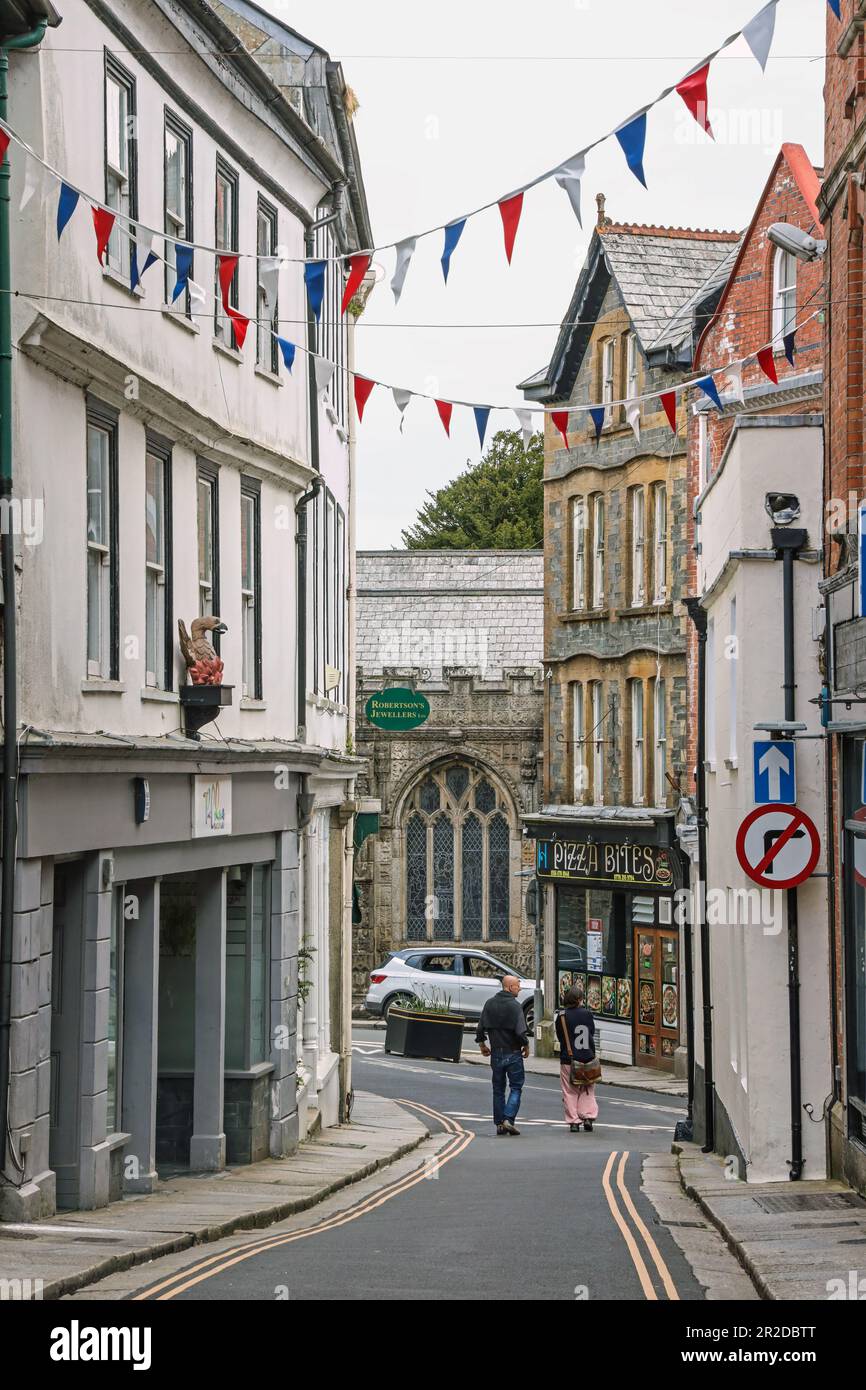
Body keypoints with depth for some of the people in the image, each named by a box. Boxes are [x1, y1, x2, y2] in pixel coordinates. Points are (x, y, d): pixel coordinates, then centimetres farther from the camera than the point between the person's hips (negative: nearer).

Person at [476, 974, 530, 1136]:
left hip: (496, 1054, 5)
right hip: (513, 1054, -5)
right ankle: (508, 1119, -11)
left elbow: (480, 1029, 4)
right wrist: (526, 1047, -2)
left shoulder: (490, 1004, 2)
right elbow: (521, 1032, -19)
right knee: (516, 1087, 4)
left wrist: (482, 1046, 17)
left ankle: (499, 1124, 13)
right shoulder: (514, 1006, -14)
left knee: (498, 1089, 13)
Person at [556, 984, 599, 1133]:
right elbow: (592, 1033, 7)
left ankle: (573, 1121, 4)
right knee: (587, 1090, 15)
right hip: (587, 1058, 2)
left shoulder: (562, 1016, -9)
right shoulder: (587, 1014, -4)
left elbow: (560, 1037, 1)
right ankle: (588, 1116, 4)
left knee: (570, 1092, 6)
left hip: (568, 1059, -1)